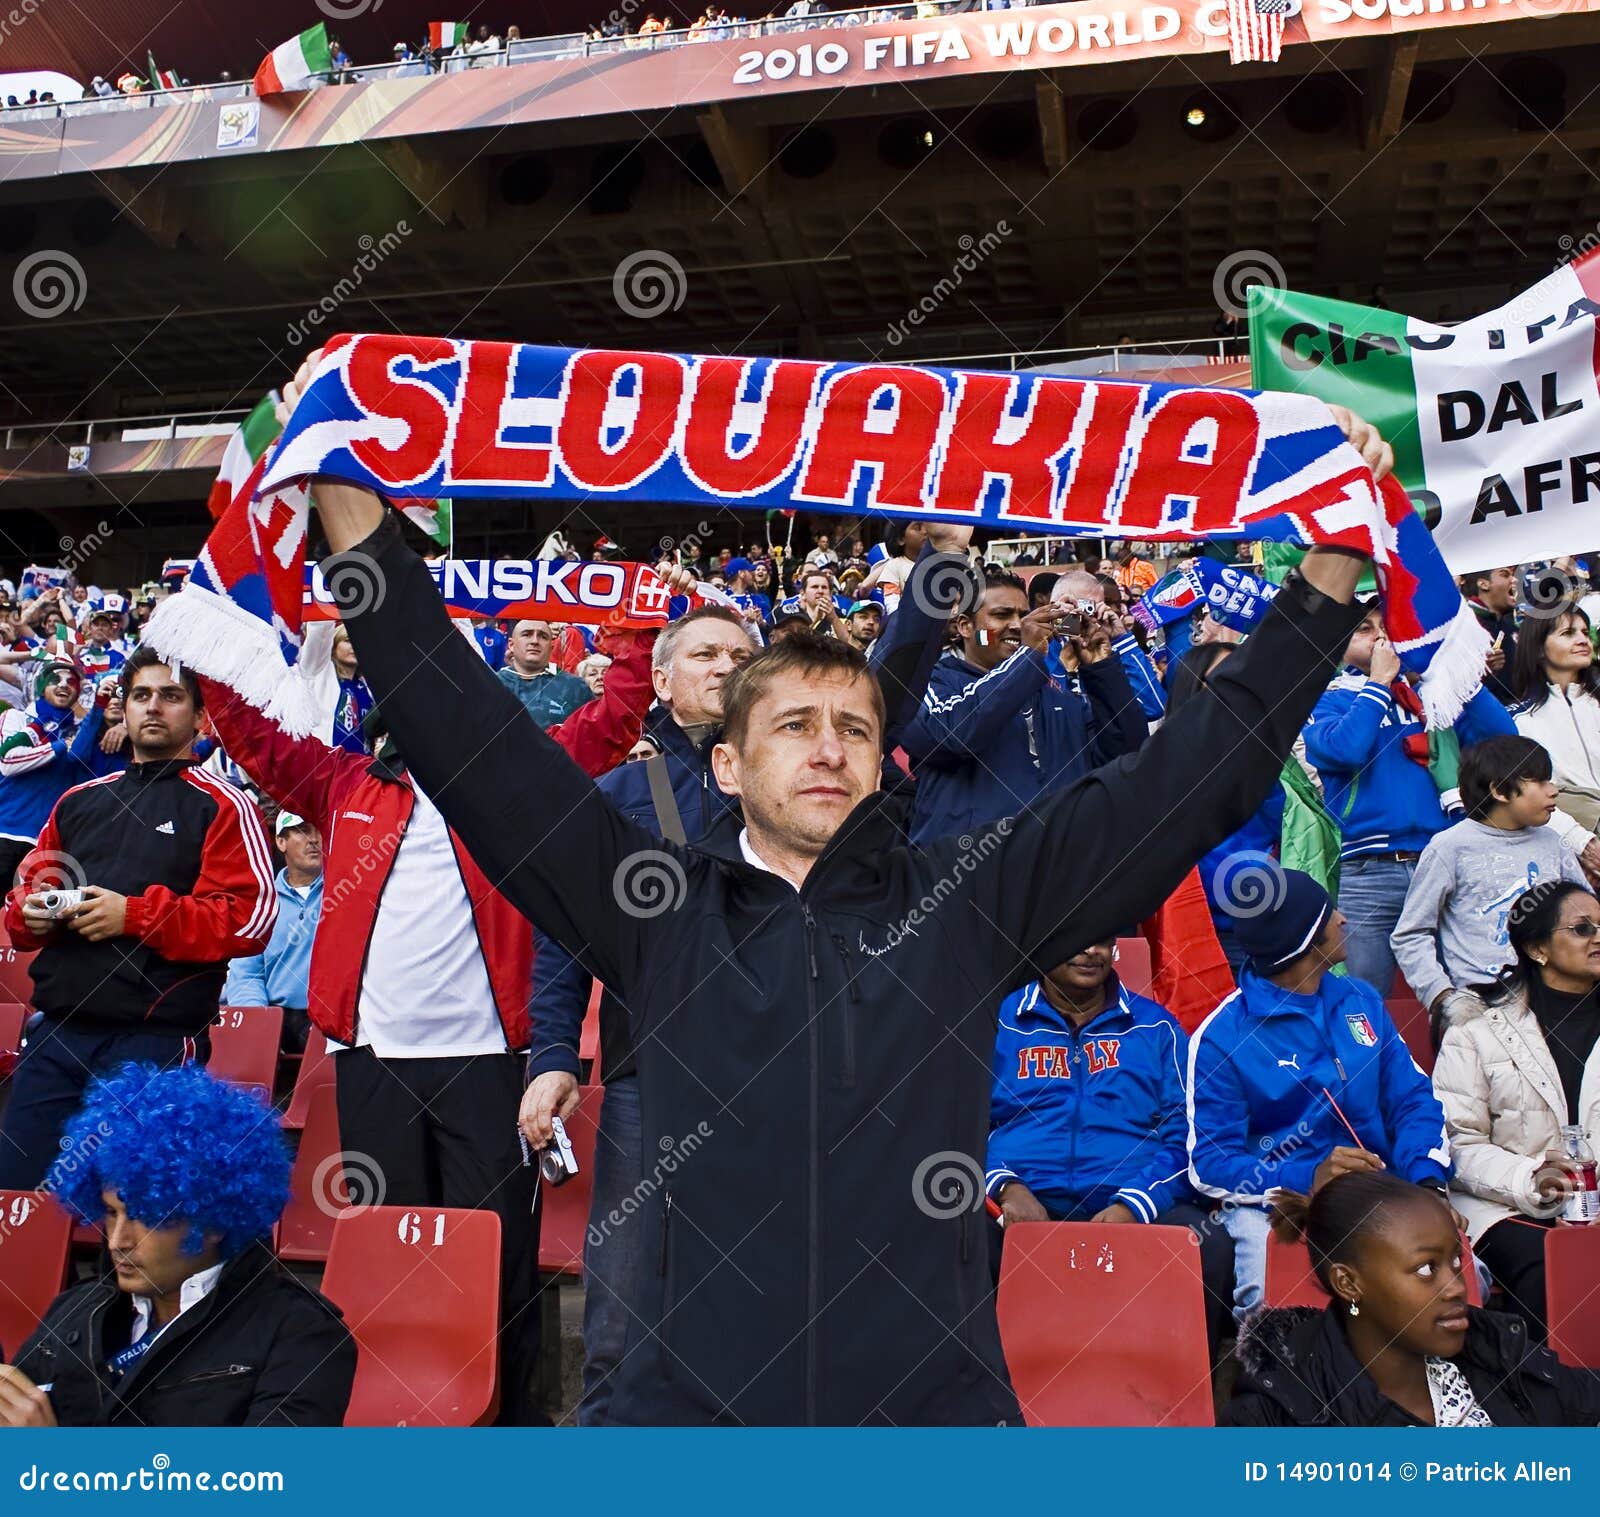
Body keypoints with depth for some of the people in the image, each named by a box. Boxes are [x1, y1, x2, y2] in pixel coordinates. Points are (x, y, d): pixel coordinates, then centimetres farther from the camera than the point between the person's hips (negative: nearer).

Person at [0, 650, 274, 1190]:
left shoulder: (220, 805, -1)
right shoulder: (80, 801, 18)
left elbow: (252, 917, -11)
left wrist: (137, 915, -16)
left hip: (158, 1040, -6)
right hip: (57, 1032, 6)